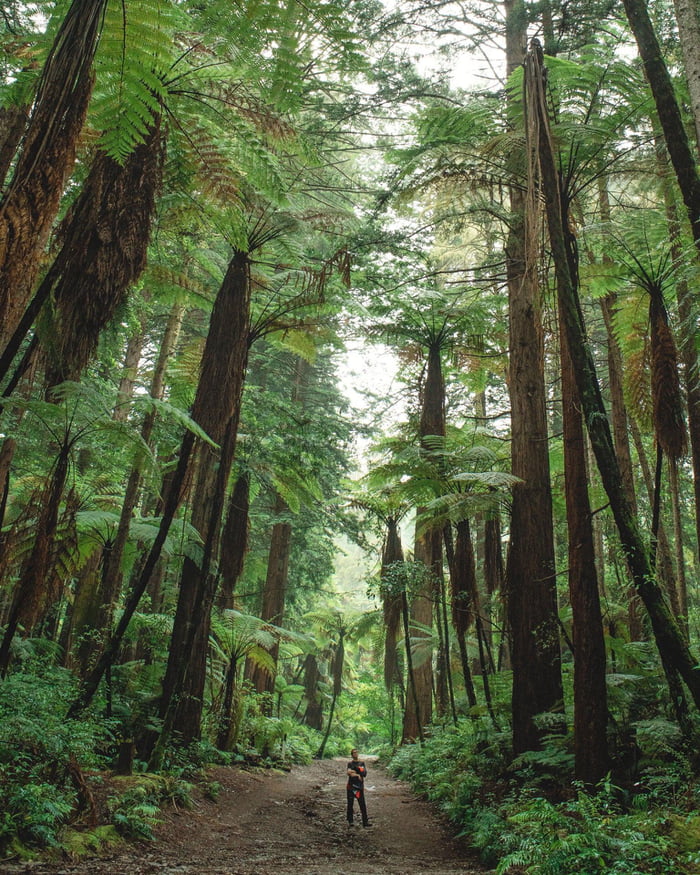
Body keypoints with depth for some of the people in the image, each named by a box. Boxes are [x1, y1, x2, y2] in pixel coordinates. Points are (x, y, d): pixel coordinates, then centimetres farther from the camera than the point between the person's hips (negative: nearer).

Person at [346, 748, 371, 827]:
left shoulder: (362, 763, 8)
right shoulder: (350, 763, 1)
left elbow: (365, 774, -4)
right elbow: (349, 773, -15)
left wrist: (354, 771, -12)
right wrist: (358, 775, -15)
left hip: (360, 786, 2)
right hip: (351, 786, -2)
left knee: (362, 804, 0)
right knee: (350, 804, 2)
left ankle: (365, 821, 4)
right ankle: (350, 821, 11)